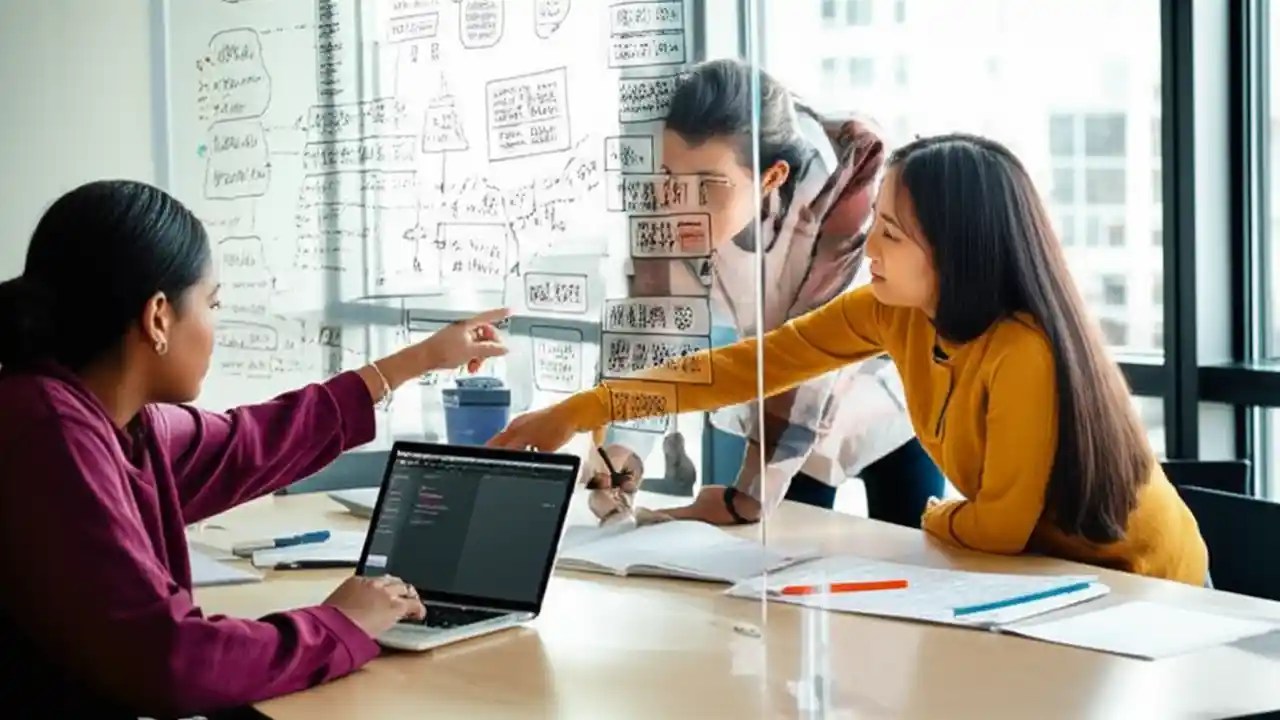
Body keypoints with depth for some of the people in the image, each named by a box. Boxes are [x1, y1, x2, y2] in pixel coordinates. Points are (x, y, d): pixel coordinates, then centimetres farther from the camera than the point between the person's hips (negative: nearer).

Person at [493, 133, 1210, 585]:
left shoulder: (1024, 351, -32)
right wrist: (587, 409, -12)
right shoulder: (894, 310, -10)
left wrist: (936, 520, -1)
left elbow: (999, 524, -24)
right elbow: (762, 362, -9)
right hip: (1039, 568, 6)